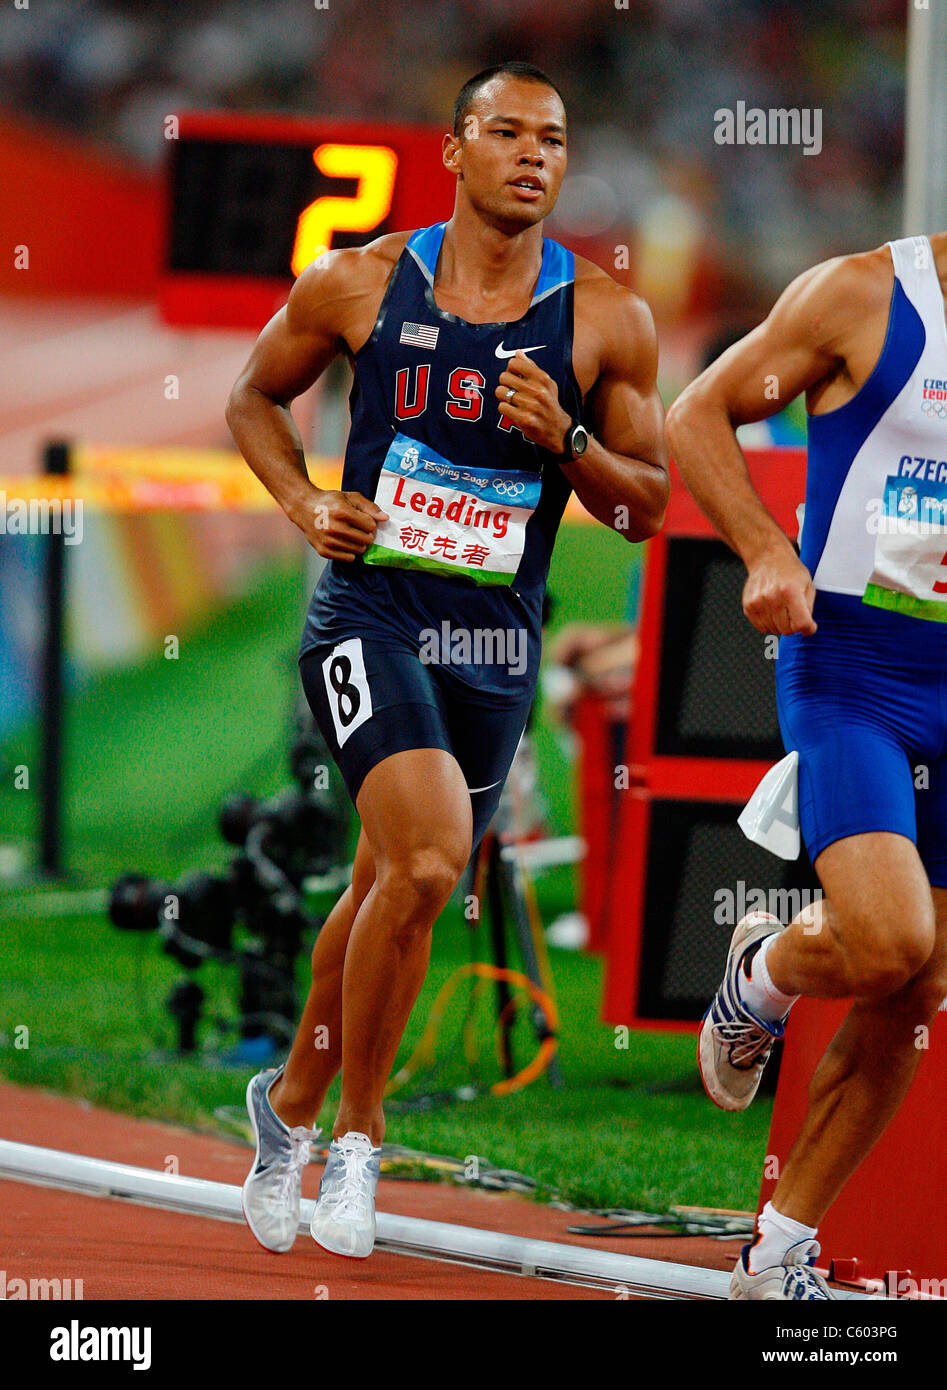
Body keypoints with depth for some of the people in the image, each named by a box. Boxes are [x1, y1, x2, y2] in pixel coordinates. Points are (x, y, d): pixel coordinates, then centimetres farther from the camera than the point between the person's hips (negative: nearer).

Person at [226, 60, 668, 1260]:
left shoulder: (607, 321, -1)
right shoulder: (358, 285, -2)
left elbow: (648, 506, 4)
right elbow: (255, 397, 15)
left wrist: (565, 439, -14)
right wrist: (304, 505, -3)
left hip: (494, 645, 3)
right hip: (367, 611, -3)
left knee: (391, 890, 14)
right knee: (427, 861, -23)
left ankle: (292, 1100, 38)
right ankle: (357, 1137, -7)